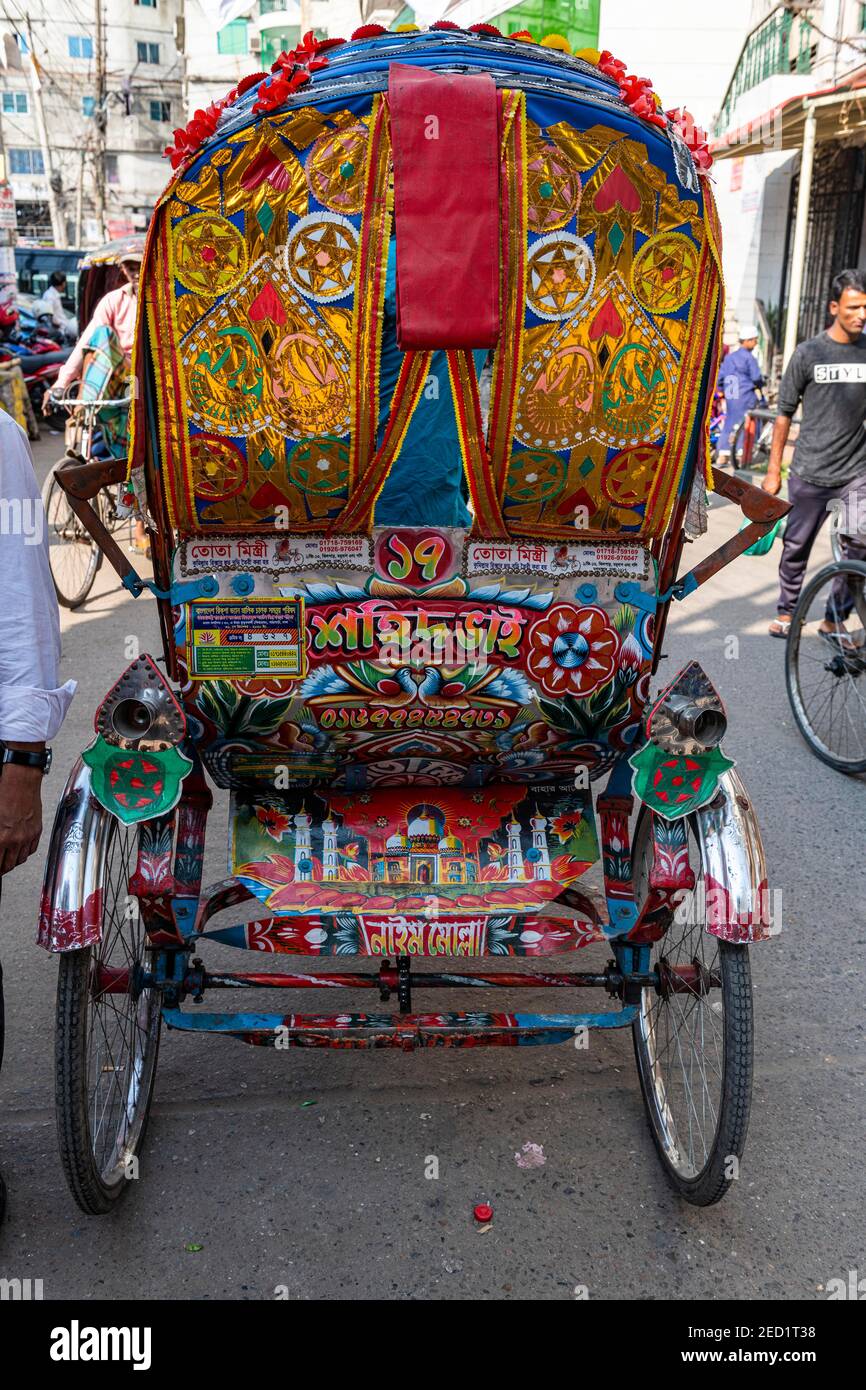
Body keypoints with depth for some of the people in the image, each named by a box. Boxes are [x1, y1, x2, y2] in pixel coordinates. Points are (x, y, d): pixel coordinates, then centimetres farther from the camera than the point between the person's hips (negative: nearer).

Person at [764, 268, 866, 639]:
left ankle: (834, 620, 15)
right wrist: (773, 469, 2)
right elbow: (785, 412, 3)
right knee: (796, 548, 10)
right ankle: (787, 612, 29)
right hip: (809, 475, -1)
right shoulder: (809, 353, -2)